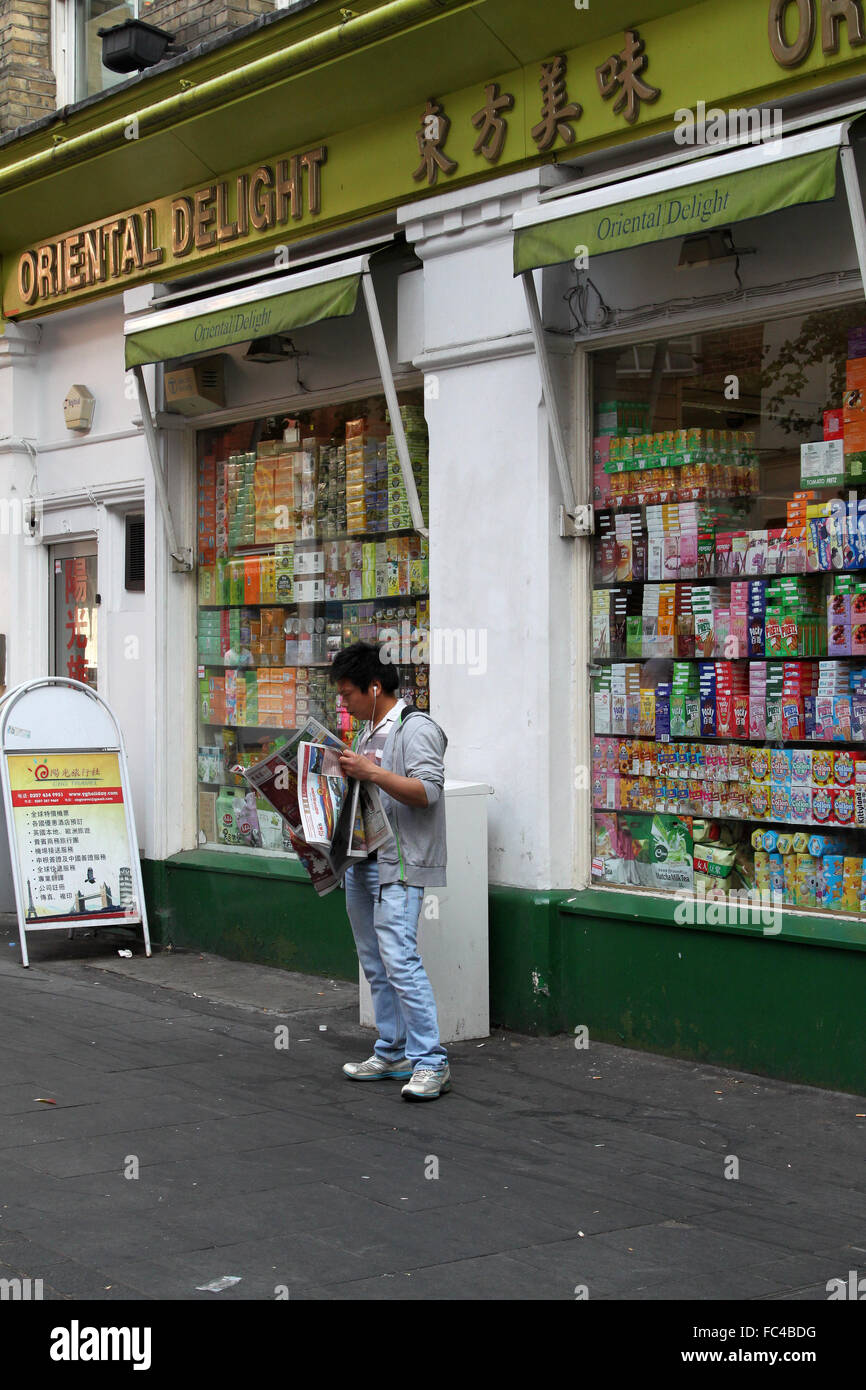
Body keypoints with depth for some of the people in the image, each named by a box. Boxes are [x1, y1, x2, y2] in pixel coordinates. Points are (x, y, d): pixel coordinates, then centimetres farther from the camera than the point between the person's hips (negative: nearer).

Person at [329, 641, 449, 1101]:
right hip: (362, 861, 10)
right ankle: (391, 1054, 20)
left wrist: (371, 772, -24)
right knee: (375, 964, 12)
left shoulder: (416, 729, -9)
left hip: (399, 865, -10)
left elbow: (427, 791, -20)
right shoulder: (366, 734, 19)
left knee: (399, 960, -16)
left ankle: (430, 1062, -13)